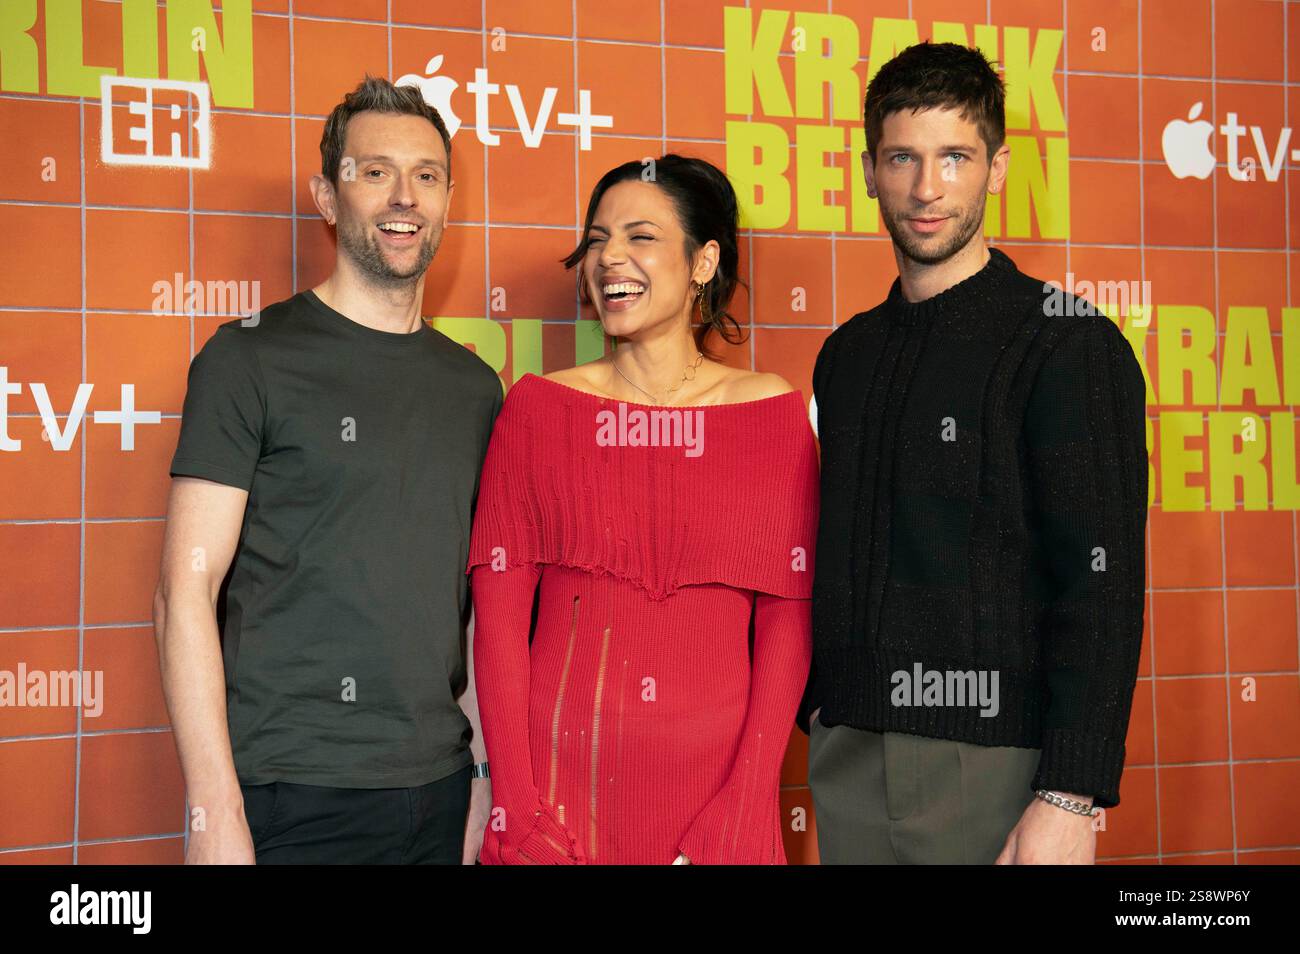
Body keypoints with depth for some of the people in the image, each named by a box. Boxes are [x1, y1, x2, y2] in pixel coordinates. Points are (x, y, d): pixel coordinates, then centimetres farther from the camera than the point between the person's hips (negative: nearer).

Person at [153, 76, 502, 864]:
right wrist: (215, 811, -15)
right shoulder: (252, 359, -6)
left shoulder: (474, 386, 8)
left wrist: (487, 768, 10)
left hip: (437, 789, 5)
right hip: (289, 797, -4)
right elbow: (186, 592, -10)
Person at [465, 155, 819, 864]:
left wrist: (741, 809, -10)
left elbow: (787, 620, -2)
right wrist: (517, 805, -9)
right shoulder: (537, 407, 1)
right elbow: (499, 611, -2)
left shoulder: (772, 412, 0)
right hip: (561, 769, 1)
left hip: (712, 772, 0)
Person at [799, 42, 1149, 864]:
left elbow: (1100, 586, -12)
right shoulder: (848, 354, 11)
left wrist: (1070, 799, -18)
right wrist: (816, 706, 8)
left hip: (994, 766, -5)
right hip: (848, 760, 5)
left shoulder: (1069, 345, -7)